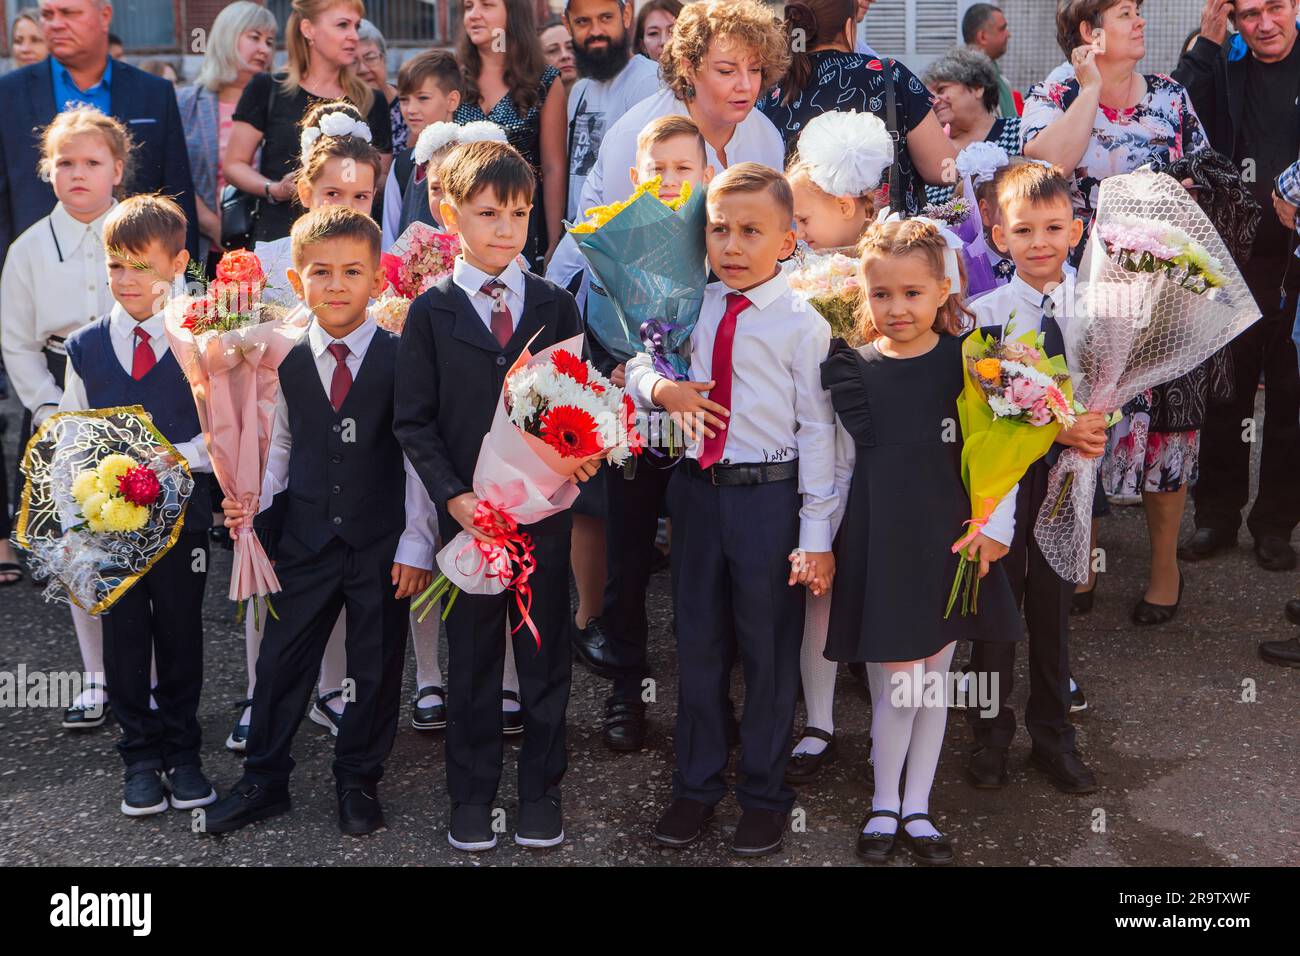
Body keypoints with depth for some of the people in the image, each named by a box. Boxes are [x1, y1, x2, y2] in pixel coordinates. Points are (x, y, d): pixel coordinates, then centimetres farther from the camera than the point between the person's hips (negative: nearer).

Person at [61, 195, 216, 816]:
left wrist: (179, 455, -18)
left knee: (181, 635, 8)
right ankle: (140, 758, 21)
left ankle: (182, 754, 22)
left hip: (182, 513, -2)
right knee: (124, 637, 8)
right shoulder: (85, 349, 4)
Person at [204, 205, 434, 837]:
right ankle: (264, 781, 24)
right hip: (306, 541, 2)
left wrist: (415, 544, -7)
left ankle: (358, 780, 27)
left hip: (382, 545, -2)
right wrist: (255, 502, -1)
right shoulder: (288, 363, 3)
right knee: (280, 662, 8)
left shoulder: (401, 359, -6)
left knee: (376, 667, 9)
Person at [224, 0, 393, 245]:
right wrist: (274, 189, -11)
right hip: (279, 238, -2)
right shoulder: (268, 90, 6)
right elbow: (234, 165, 7)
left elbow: (383, 182, 16)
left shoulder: (372, 104, 12)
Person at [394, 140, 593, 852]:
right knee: (472, 660, 9)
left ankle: (541, 794, 23)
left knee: (544, 658, 9)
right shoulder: (431, 312, 0)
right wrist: (452, 495, -13)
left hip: (544, 508, 1)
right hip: (468, 513, -1)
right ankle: (472, 797, 22)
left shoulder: (556, 306, 6)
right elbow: (414, 420, -2)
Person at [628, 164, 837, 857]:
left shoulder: (802, 326, -9)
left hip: (768, 494, -4)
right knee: (698, 642, 15)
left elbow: (818, 432, -8)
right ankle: (696, 784, 32)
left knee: (768, 647, 8)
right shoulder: (693, 309, 4)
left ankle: (763, 793, 27)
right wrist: (661, 388, -10)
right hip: (697, 487, 4)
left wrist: (816, 534, -10)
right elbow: (636, 364, 15)